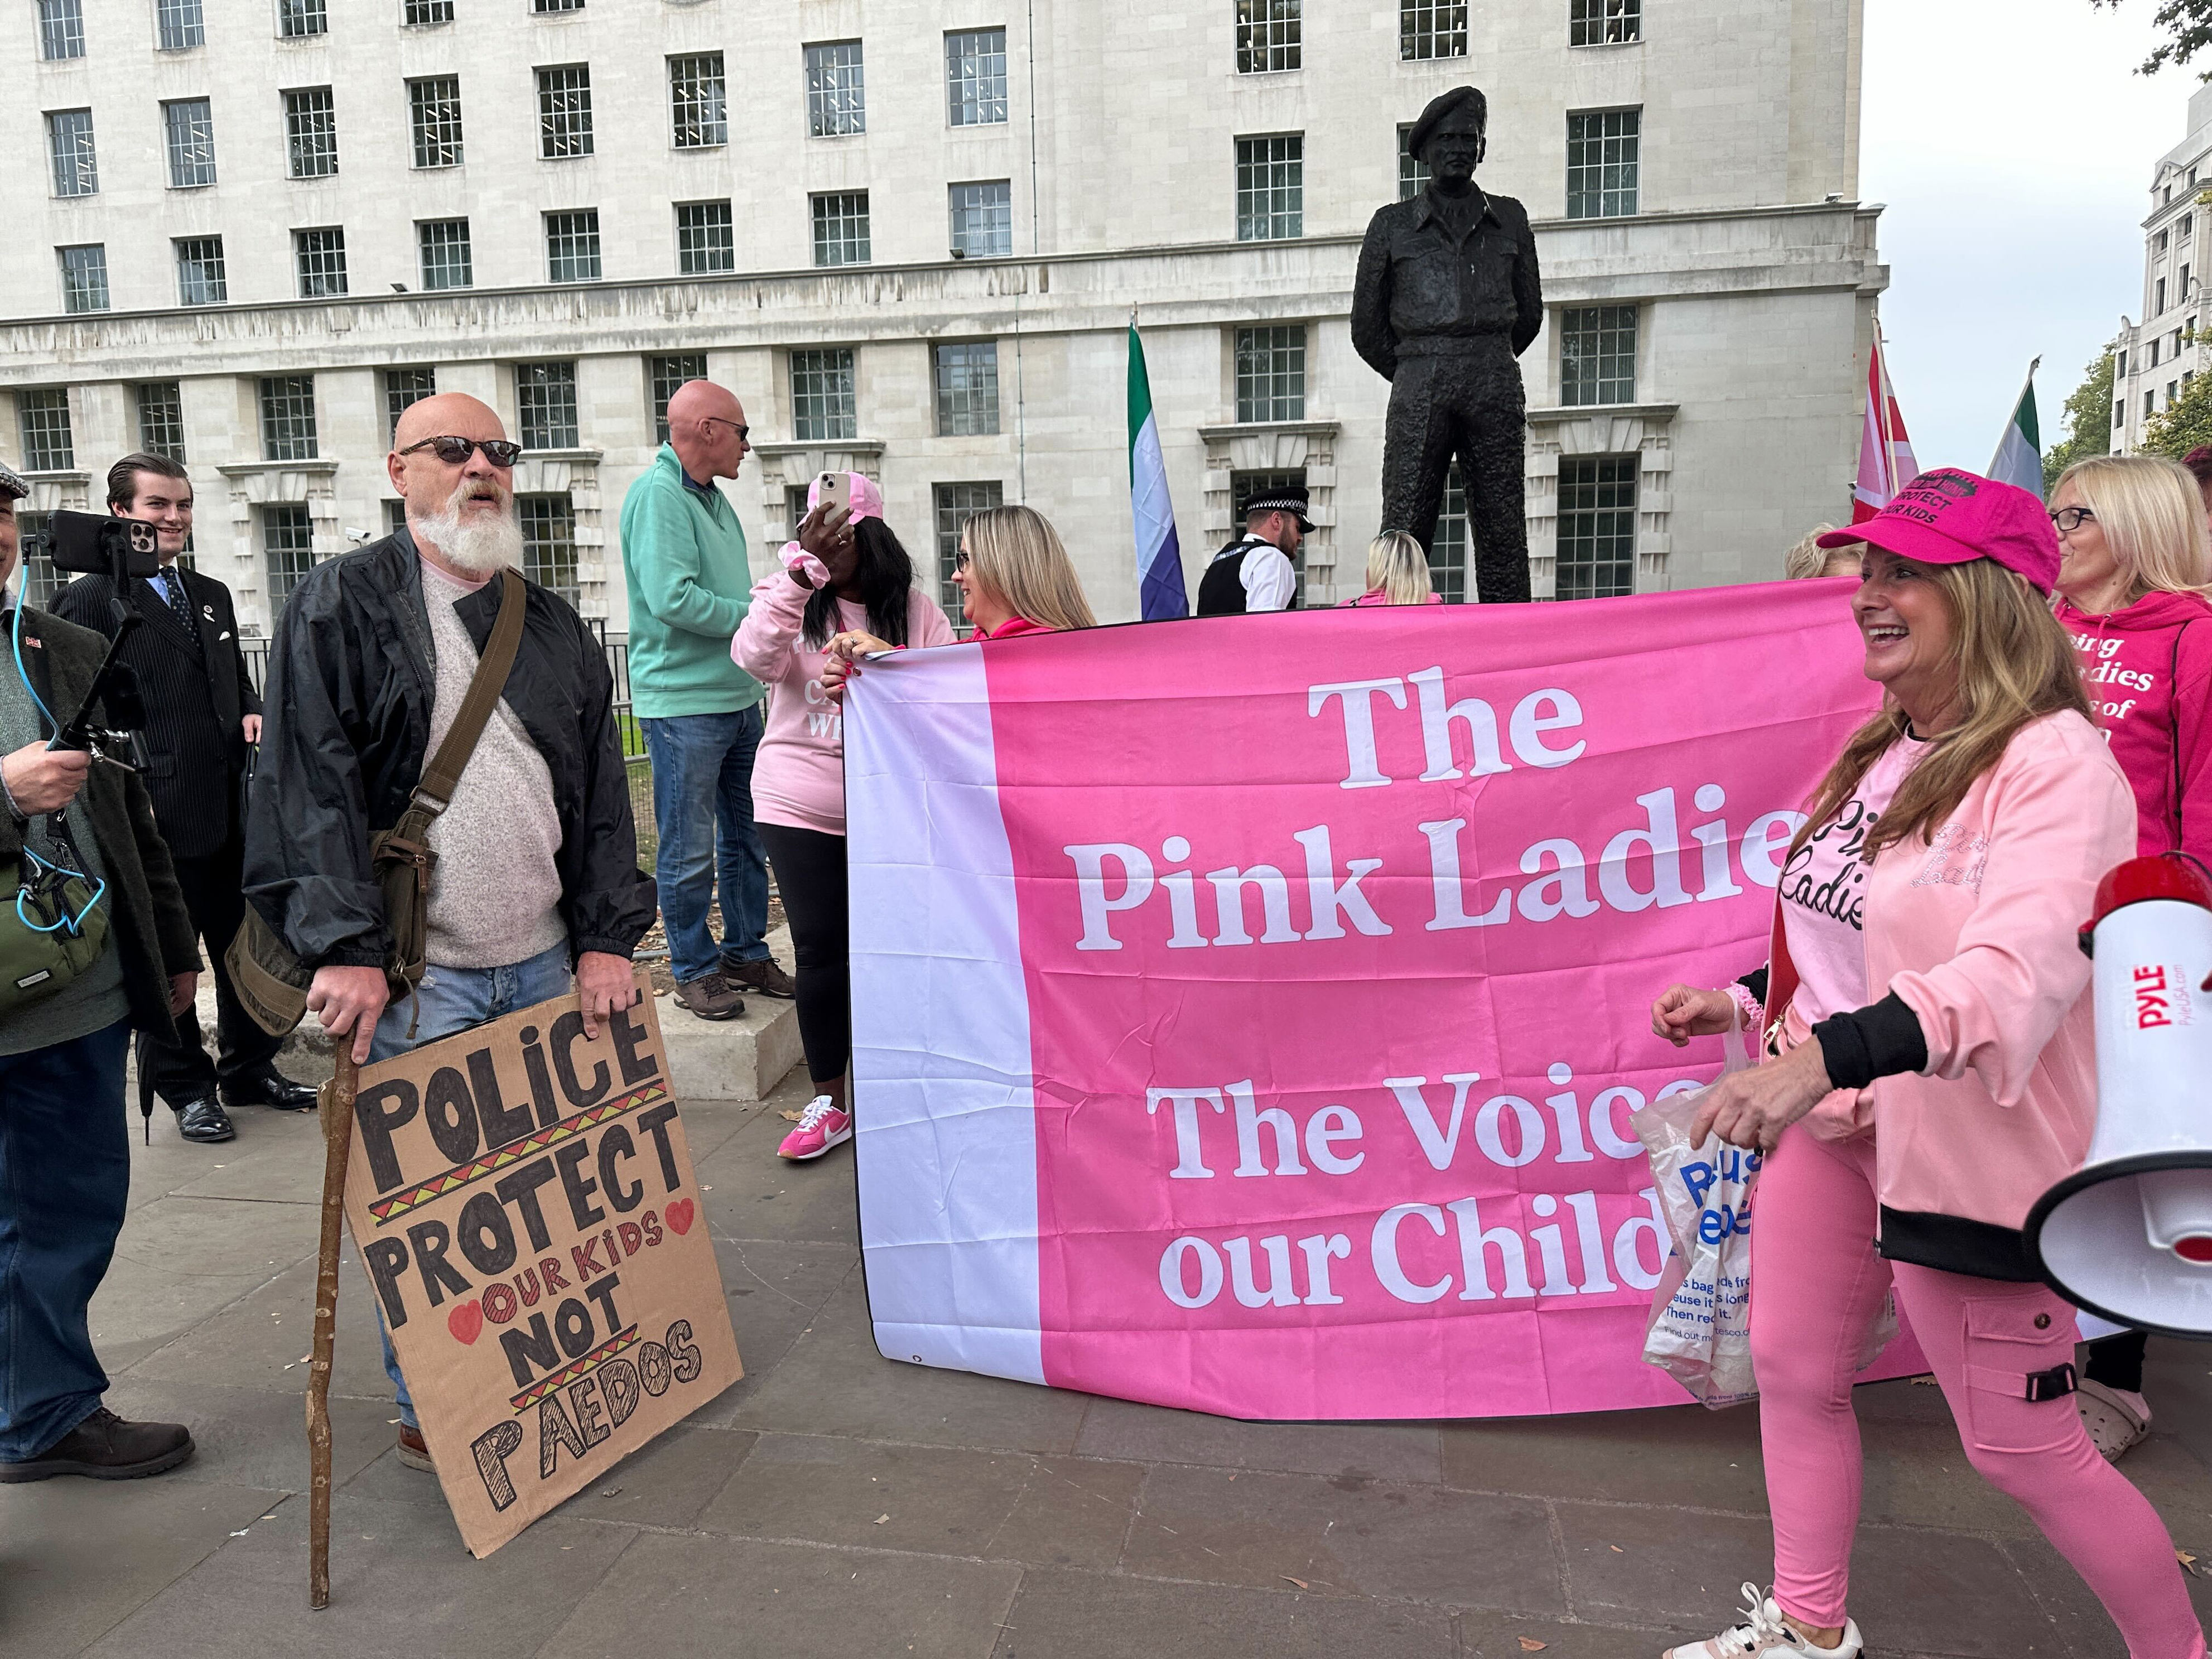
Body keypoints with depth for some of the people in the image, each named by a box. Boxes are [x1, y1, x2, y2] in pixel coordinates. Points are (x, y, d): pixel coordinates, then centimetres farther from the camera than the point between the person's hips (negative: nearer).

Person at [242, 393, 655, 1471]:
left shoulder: (553, 627, 14)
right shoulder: (342, 603, -2)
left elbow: (600, 789, 12)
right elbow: (312, 781, -11)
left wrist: (606, 938, 3)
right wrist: (346, 947, -19)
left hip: (547, 967, 5)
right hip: (411, 977, -5)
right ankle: (430, 1413, 22)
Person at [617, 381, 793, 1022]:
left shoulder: (714, 499, 15)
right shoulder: (658, 494, -13)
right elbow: (672, 598, -23)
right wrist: (757, 617, -14)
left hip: (738, 698, 9)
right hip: (683, 705, -9)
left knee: (746, 837, 15)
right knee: (689, 851, 0)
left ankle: (747, 953, 27)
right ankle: (695, 970, 13)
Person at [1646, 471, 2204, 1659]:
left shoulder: (2055, 764, -19)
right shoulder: (1885, 752, 7)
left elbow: (2018, 971, -34)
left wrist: (1826, 1054, -46)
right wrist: (1746, 1001, 14)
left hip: (1970, 1147, -8)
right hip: (1834, 1117, 8)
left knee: (2023, 1449, 6)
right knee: (1791, 1369, 16)